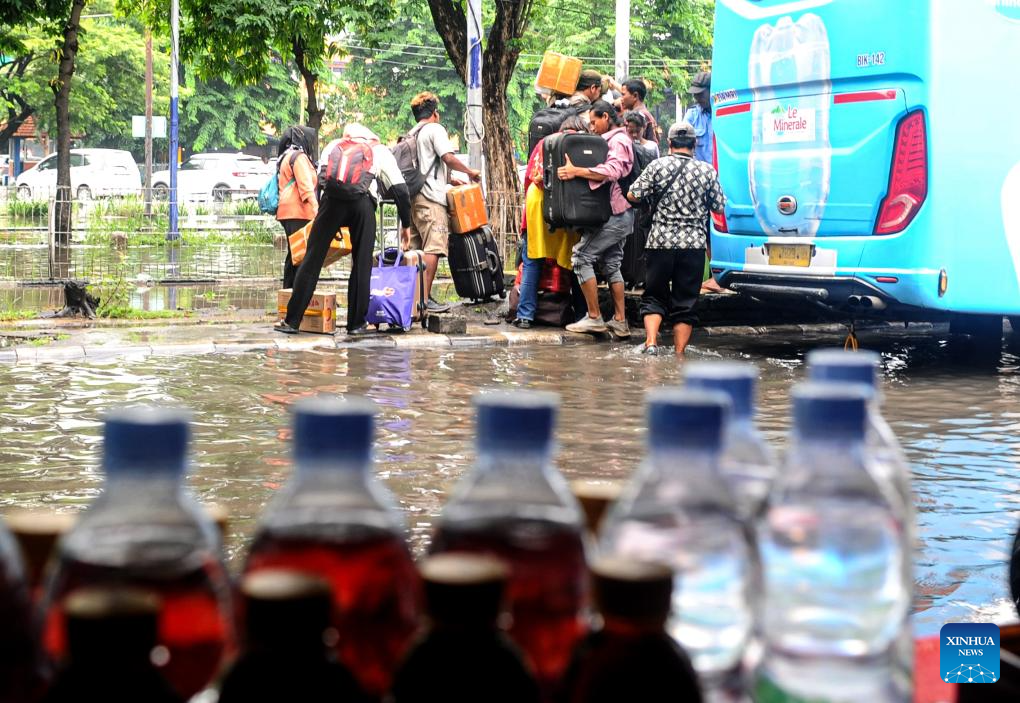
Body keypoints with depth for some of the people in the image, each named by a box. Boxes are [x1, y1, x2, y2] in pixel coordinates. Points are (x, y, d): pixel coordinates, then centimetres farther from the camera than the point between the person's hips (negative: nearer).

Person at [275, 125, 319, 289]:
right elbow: (306, 186, -17)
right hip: (298, 213, -10)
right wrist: (316, 211, -23)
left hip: (288, 213, 10)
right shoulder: (299, 157, -6)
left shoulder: (286, 157, 24)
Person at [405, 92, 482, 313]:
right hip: (431, 198, -9)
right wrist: (470, 172, 0)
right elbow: (448, 158, -14)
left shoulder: (411, 135, 22)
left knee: (415, 249, 9)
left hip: (413, 197, 9)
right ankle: (425, 298, -17)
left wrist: (451, 180, 27)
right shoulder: (435, 129, -2)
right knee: (433, 249, -12)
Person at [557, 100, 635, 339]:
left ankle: (594, 317, -7)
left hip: (613, 215, -10)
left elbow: (612, 171, -28)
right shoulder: (615, 139, 21)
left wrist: (576, 171, -31)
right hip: (621, 215, 10)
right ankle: (619, 322, 13)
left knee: (582, 256, -8)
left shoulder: (617, 141, -12)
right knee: (612, 265, 12)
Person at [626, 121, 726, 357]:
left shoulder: (657, 166, -3)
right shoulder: (707, 171, 0)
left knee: (654, 296, 11)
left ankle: (650, 342, -7)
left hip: (660, 242, 0)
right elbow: (719, 207, 5)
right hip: (694, 244, 0)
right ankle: (679, 354, 7)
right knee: (686, 302, 7)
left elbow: (633, 196, -2)